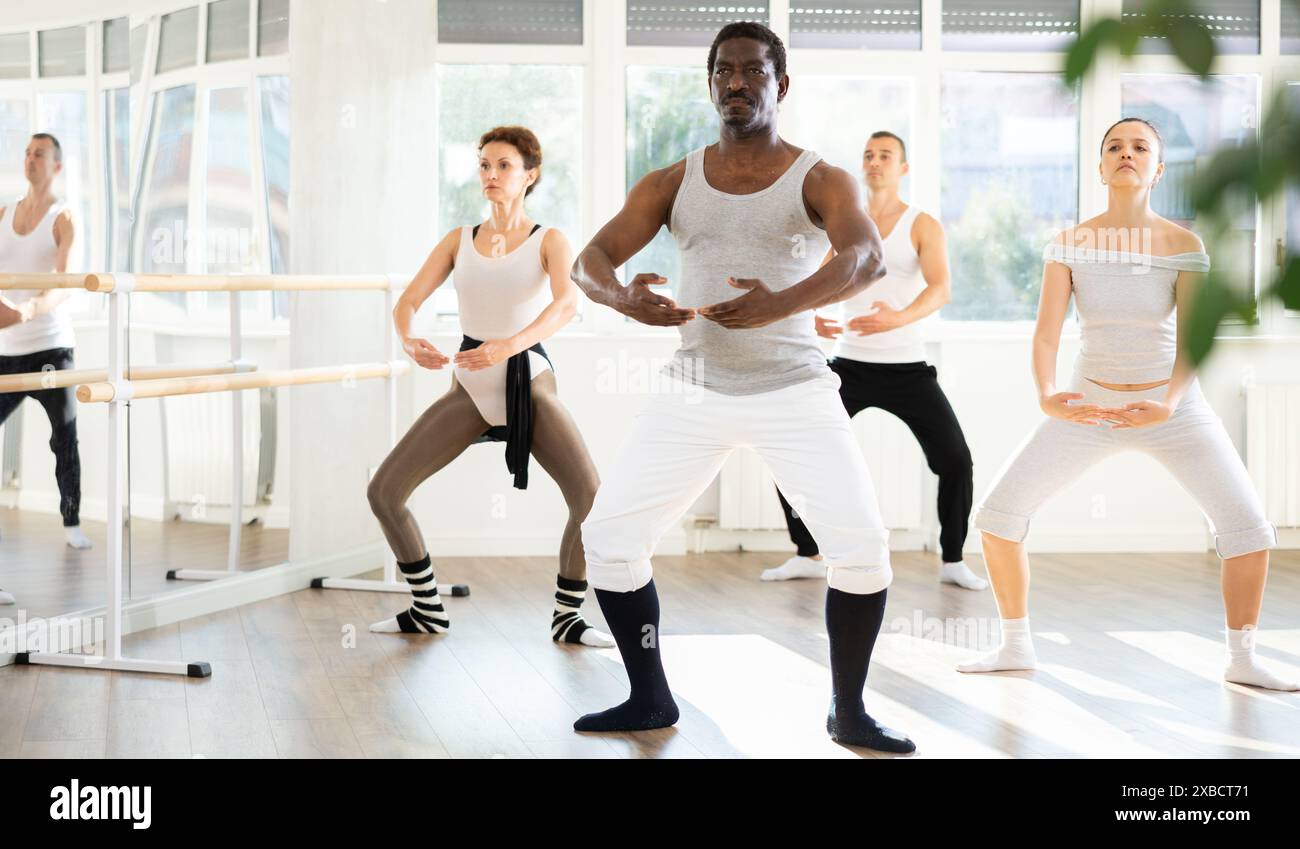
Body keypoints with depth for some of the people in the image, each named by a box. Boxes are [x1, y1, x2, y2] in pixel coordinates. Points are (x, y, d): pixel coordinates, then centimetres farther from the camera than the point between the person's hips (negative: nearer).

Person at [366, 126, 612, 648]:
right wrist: (409, 342, -25)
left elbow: (567, 302, -22)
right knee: (383, 491, -5)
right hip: (470, 388, 3)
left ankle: (566, 617, 1)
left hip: (530, 382, -3)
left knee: (593, 499, -21)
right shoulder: (458, 240, 8)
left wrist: (510, 345, -40)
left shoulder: (549, 241, -2)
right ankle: (427, 611, 13)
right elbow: (408, 301, 0)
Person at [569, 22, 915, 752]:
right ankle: (650, 700, 14)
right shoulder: (672, 183, 5)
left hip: (793, 389, -3)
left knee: (862, 544, -16)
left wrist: (781, 304, -43)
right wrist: (625, 298, -30)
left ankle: (849, 712, 5)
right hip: (695, 390, 3)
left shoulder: (821, 180, -4)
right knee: (609, 534, -4)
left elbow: (866, 259, -23)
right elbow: (590, 261, -5)